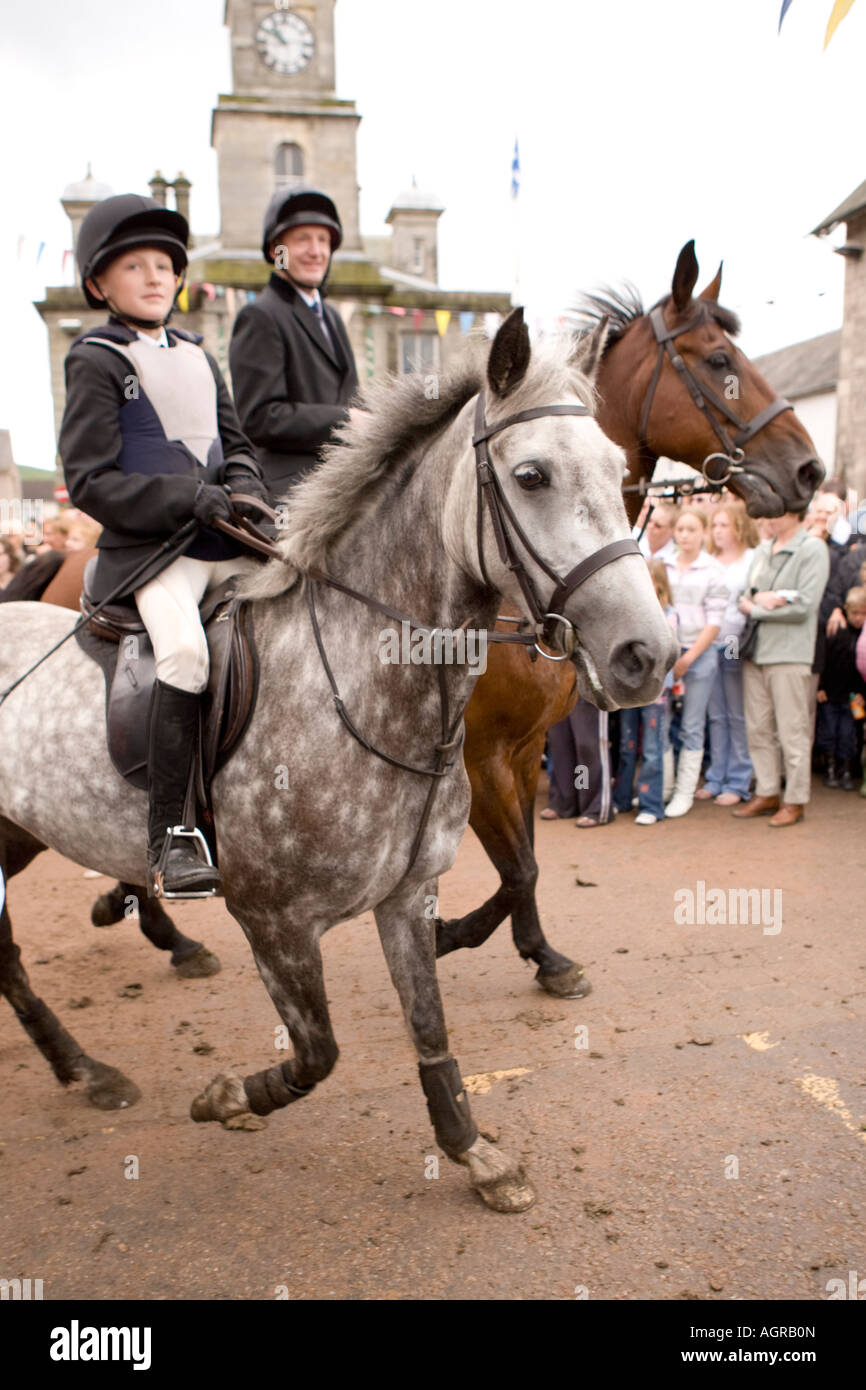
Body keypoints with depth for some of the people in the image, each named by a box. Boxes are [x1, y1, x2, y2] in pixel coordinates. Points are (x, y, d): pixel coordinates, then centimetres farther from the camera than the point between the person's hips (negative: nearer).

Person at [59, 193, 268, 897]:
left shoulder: (197, 357, 21)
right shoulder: (96, 361, 1)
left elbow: (236, 443, 25)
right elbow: (91, 482, -6)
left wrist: (243, 490, 1)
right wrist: (189, 497, -16)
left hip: (226, 542, 7)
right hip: (149, 546, -7)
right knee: (185, 650, -30)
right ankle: (168, 840, -23)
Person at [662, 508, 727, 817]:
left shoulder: (713, 571, -1)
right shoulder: (663, 566, 7)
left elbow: (714, 623, -4)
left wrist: (687, 658, -10)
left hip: (699, 655, -3)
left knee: (691, 727, 2)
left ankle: (685, 792, 9)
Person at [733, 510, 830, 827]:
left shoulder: (813, 549, -5)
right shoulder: (762, 550, 15)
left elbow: (804, 605, -14)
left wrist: (757, 607, -7)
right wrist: (771, 600, -7)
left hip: (790, 654, -6)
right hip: (755, 651, 7)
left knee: (792, 732, -1)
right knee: (758, 729, 10)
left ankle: (795, 801, 8)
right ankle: (767, 793, 20)